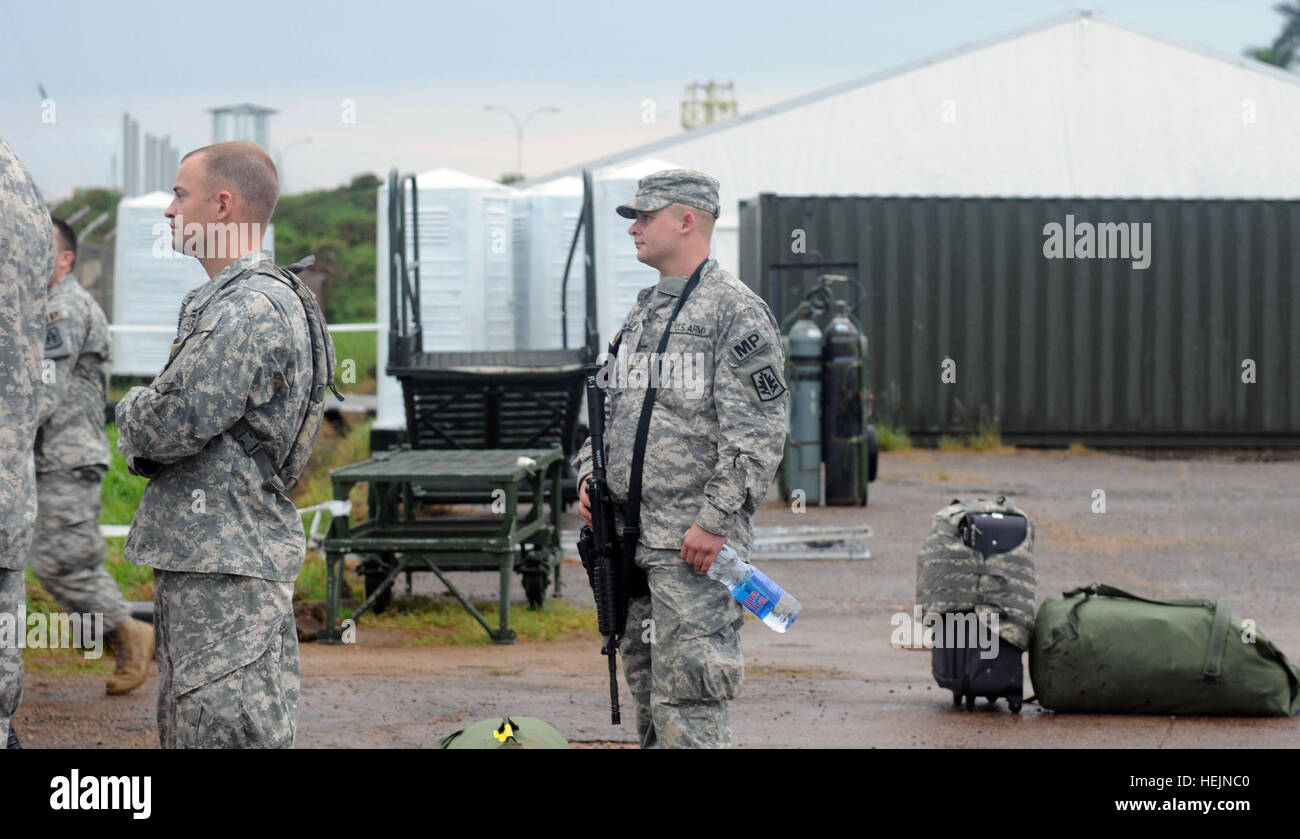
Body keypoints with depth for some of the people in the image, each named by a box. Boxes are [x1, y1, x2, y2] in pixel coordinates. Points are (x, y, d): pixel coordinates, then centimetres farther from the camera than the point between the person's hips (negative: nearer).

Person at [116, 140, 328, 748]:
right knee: (185, 729, 14)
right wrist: (149, 418, 4)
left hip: (226, 566, -11)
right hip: (196, 558, 11)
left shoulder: (253, 309, -15)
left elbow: (174, 423, -20)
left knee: (227, 732, -13)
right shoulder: (220, 301, 20)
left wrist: (134, 410, 0)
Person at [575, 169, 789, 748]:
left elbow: (758, 433, -14)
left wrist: (716, 521, -19)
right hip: (630, 536, 9)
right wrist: (589, 474, 11)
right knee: (644, 677, 14)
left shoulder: (736, 312, -9)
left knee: (688, 696, -11)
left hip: (694, 538, -9)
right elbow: (611, 405, 28)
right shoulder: (643, 312, 18)